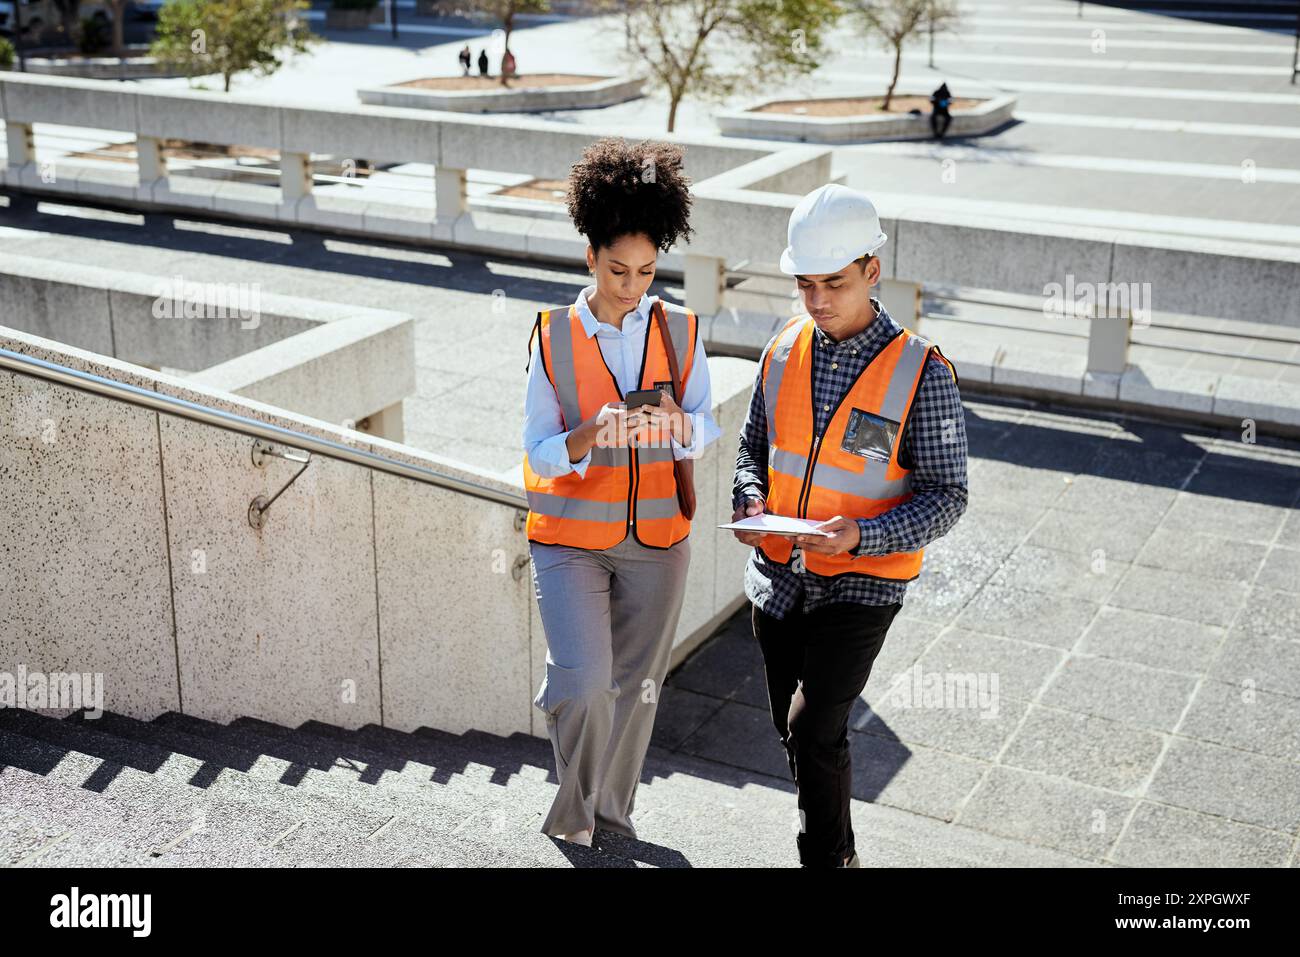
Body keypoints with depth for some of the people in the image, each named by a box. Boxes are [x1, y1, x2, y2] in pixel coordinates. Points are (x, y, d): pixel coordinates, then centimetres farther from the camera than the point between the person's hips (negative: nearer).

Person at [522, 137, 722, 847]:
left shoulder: (679, 331, 0)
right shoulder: (554, 336, -6)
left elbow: (707, 430, 1)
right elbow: (539, 451, -7)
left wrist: (676, 423, -22)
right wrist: (592, 434, -28)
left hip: (656, 537, 3)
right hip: (571, 537, -2)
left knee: (635, 687, 12)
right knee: (585, 682, -14)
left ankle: (610, 808, 35)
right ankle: (573, 800, 17)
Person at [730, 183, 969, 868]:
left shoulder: (920, 372, -13)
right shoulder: (783, 351, 1)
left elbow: (946, 495, -11)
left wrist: (861, 535, -25)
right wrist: (750, 503, -8)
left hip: (864, 580, -5)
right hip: (779, 574, 5)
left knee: (813, 730, -15)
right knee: (796, 732, 17)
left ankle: (827, 857, 8)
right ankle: (838, 852, 40)